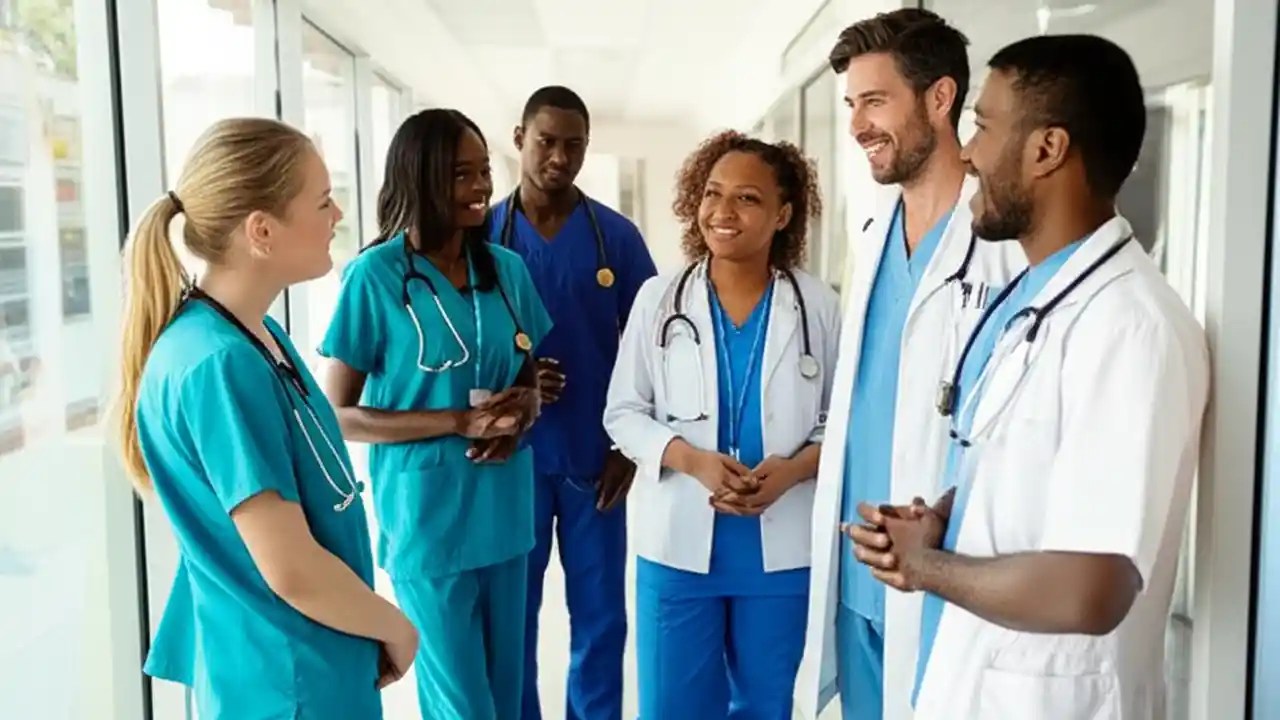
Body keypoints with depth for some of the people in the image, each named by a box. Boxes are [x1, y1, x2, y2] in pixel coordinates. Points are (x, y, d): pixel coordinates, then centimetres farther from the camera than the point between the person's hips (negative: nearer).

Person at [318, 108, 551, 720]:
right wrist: (460, 421, -20)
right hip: (427, 516, -5)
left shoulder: (506, 268, 3)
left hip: (505, 509, 5)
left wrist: (524, 408, -9)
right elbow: (338, 415, -10)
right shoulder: (375, 275, -12)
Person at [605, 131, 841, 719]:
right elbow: (623, 413, -1)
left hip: (782, 546, 0)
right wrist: (691, 459, -17)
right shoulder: (658, 298, -3)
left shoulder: (818, 305, -3)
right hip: (678, 542, 0)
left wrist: (795, 468, -18)